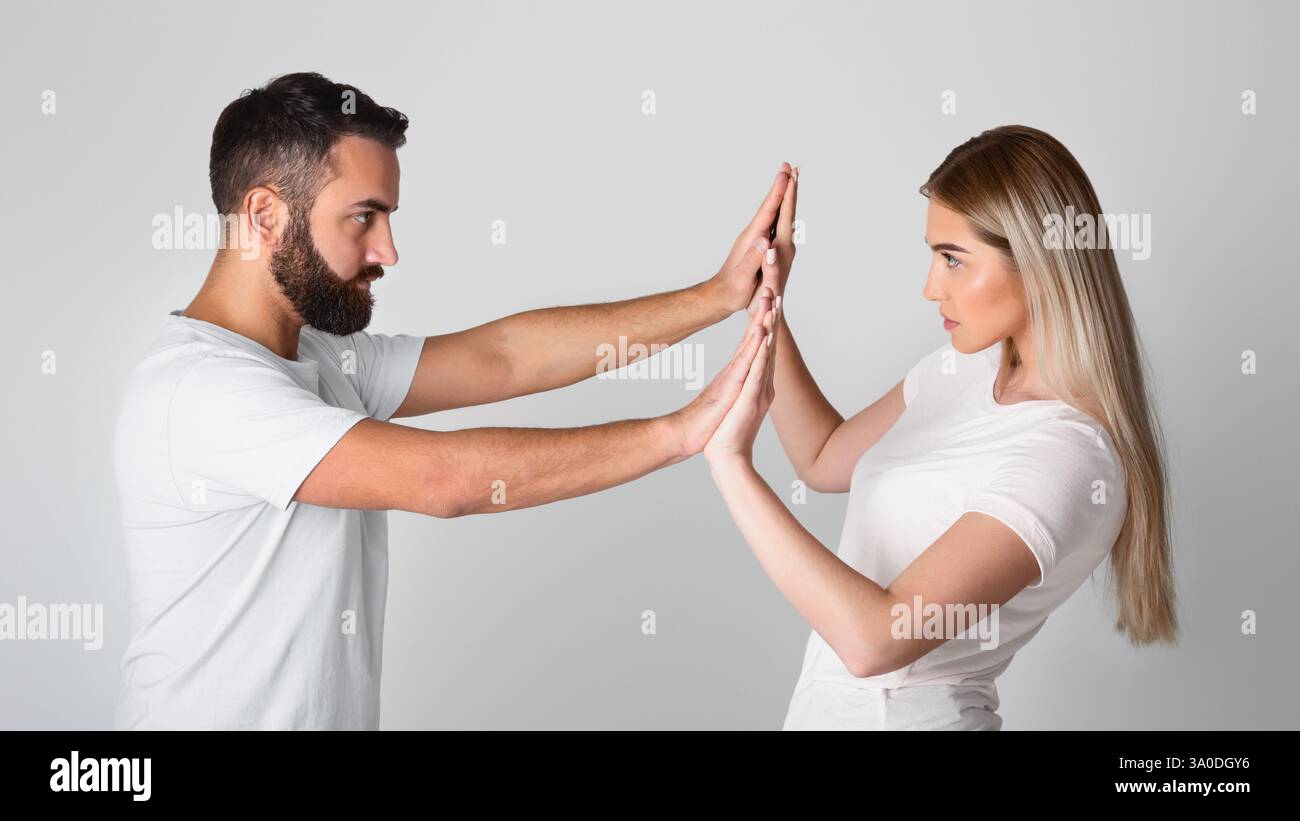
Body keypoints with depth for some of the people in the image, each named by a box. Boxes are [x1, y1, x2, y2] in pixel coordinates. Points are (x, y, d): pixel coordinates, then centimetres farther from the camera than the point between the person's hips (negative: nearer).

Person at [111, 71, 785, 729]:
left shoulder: (324, 357, 4)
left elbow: (498, 356, -3)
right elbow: (444, 478, -29)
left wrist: (717, 295, -8)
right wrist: (685, 430, -25)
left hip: (337, 713, 8)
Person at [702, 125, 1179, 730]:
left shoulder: (1065, 456, -25)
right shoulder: (971, 364, 0)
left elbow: (873, 639, -32)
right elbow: (824, 462, 13)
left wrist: (732, 460, -30)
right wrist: (767, 307, 3)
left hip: (901, 712, -7)